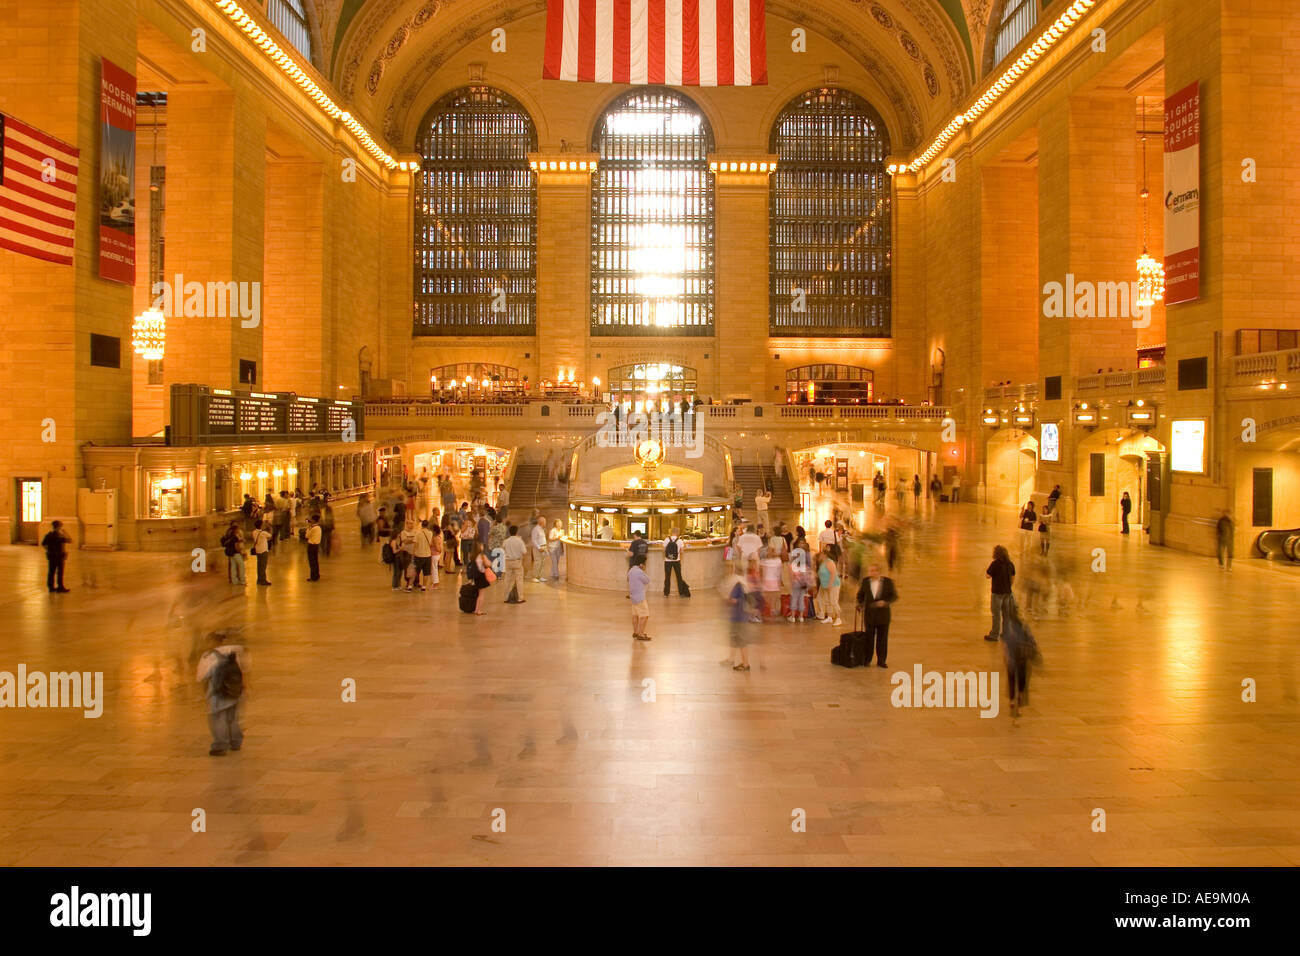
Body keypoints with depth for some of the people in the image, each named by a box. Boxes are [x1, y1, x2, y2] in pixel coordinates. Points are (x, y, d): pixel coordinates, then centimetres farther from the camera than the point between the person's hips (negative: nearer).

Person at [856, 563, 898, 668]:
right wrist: (860, 605, -3)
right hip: (869, 613, 1)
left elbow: (894, 596, -2)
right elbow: (860, 595, 13)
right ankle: (867, 659, 14)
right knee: (869, 637, 4)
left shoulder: (888, 581, -4)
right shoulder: (865, 581, 2)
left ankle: (881, 660, 12)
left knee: (882, 637, 4)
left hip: (883, 613, -1)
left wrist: (885, 602, -18)